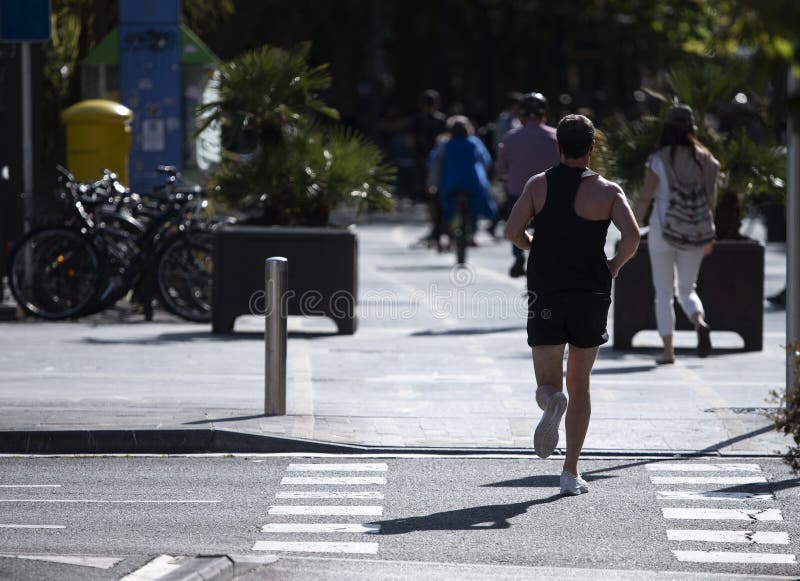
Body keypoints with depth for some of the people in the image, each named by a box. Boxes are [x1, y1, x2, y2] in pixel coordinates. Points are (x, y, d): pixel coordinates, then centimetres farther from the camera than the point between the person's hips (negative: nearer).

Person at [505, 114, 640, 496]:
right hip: (591, 294, 0)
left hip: (545, 296, 0)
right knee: (579, 385, 14)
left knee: (548, 384, 4)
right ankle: (571, 472, 9)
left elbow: (512, 231, -8)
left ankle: (552, 402, -35)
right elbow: (632, 235, -17)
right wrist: (615, 264, 3)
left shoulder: (539, 185, 1)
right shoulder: (607, 191, -3)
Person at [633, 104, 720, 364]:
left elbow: (644, 198, -10)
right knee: (687, 290, 16)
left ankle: (668, 350, 3)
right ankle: (700, 323, -15)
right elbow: (711, 200, 6)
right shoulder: (704, 159, 2)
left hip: (663, 229, -3)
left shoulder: (659, 160, -8)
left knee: (663, 292, 7)